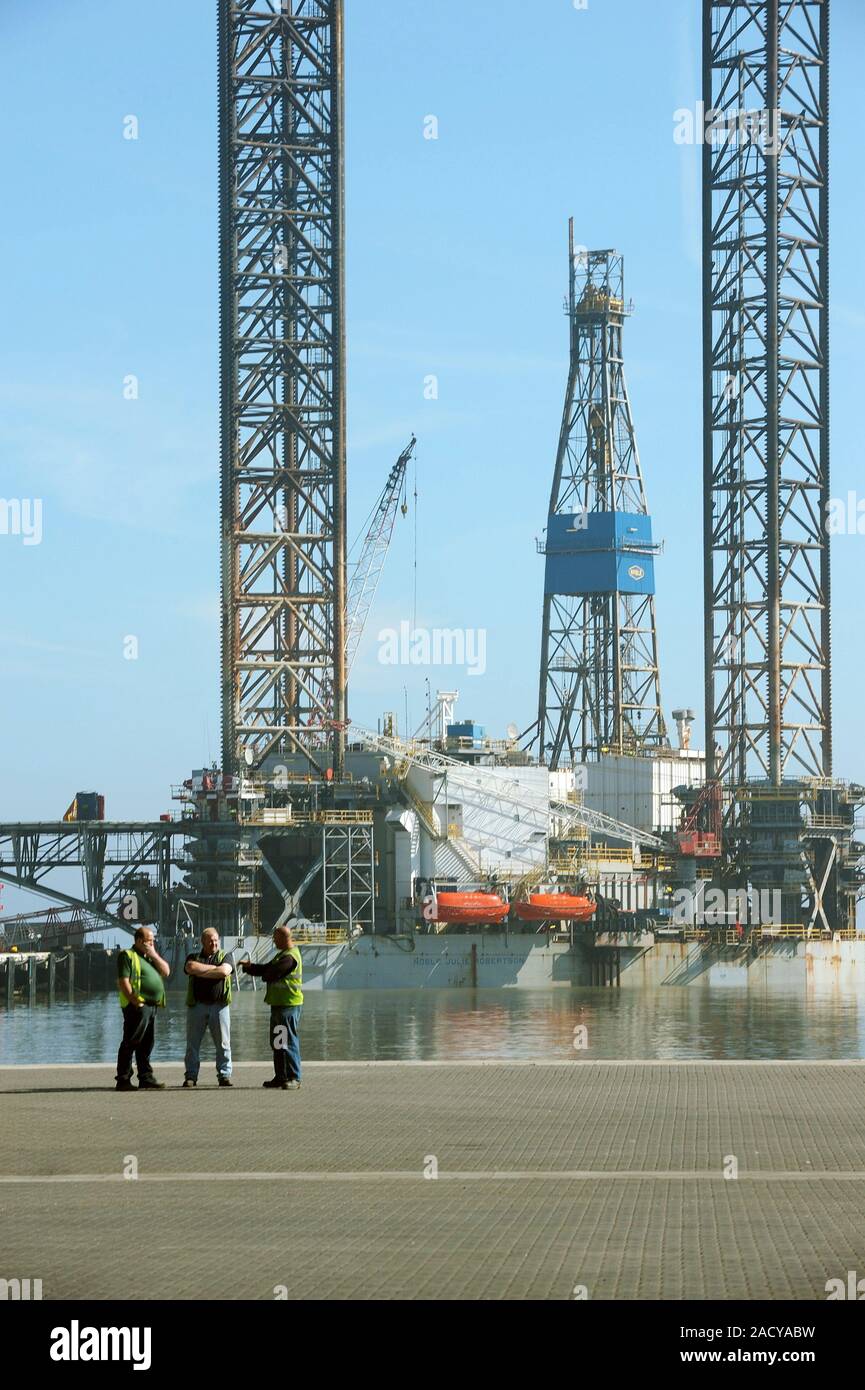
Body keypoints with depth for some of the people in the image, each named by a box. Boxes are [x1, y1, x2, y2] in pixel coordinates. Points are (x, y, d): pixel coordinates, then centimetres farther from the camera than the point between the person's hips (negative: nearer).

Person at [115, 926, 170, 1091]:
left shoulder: (151, 957, 22)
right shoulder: (127, 955, -4)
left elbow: (166, 972, 12)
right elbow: (123, 982, -13)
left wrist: (154, 955, 2)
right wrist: (135, 1002, -18)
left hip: (152, 1006, 8)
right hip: (137, 1006, -8)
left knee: (146, 1045, 11)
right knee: (130, 1043, -7)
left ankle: (146, 1078, 15)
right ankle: (123, 1080, -6)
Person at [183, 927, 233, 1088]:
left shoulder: (224, 957, 11)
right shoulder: (194, 957, 13)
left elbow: (224, 971, -10)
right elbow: (191, 968, -11)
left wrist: (201, 973, -6)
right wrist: (214, 968, -6)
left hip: (219, 1005, 0)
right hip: (197, 1004, 0)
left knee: (223, 1043, -1)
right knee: (193, 1043, 1)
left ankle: (224, 1075, 5)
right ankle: (191, 1076, 5)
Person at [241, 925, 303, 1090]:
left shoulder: (290, 957, -17)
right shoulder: (284, 954, 19)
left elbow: (270, 973, -21)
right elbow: (267, 970, 20)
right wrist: (249, 967, 5)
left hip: (289, 1005, -11)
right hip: (279, 1004, 11)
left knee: (289, 1042, -9)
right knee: (278, 1043, 14)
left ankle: (294, 1078, -7)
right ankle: (281, 1077, 21)